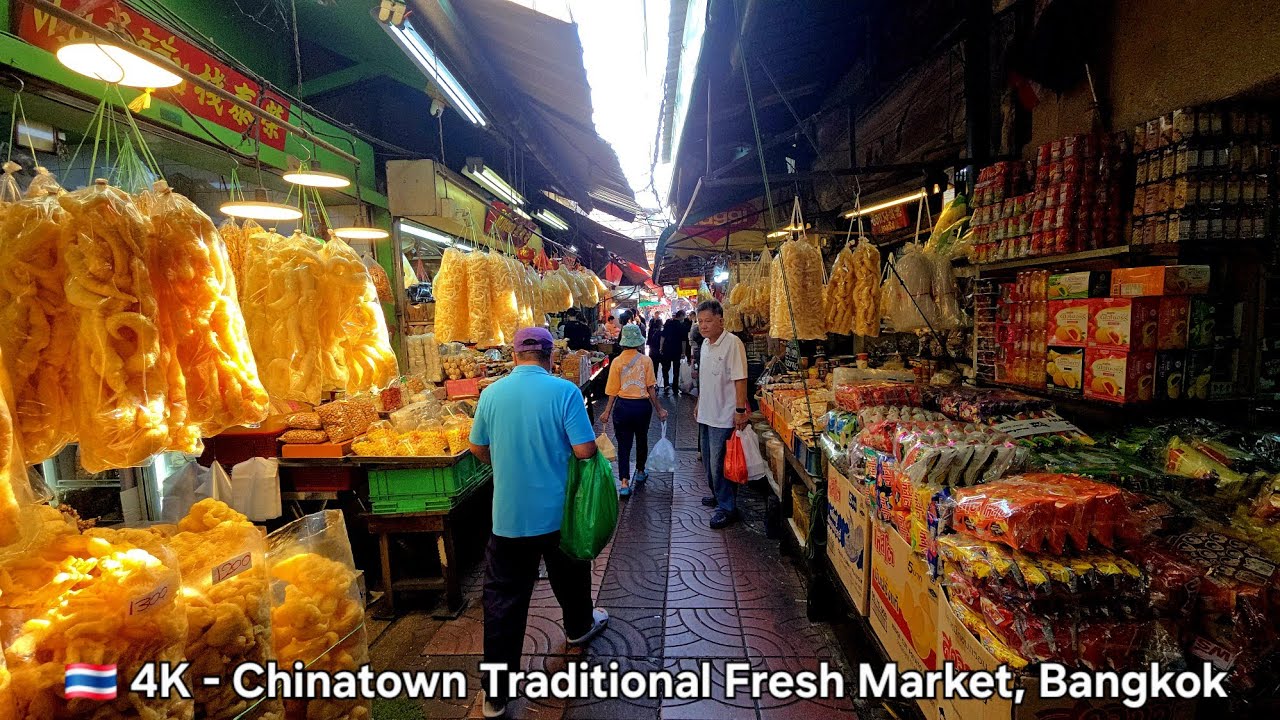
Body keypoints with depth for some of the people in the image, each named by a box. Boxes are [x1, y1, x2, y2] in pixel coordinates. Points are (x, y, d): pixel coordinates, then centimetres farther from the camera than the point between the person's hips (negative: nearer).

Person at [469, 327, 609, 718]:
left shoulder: (492, 393, -5)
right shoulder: (564, 391, -14)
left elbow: (478, 449, 7)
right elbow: (585, 450, -17)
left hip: (508, 515, 1)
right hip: (558, 511, 0)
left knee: (503, 599, 9)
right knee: (570, 572, 26)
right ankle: (579, 626, 51)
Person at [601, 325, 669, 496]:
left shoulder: (617, 362, -6)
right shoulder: (646, 360, -6)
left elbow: (613, 391, -5)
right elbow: (651, 387, -6)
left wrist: (607, 412, 2)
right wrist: (659, 409, 1)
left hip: (623, 406, -1)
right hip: (643, 405, 1)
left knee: (624, 445, 5)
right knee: (642, 439, 22)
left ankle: (625, 483, -2)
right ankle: (640, 472, 40)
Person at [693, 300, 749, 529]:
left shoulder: (732, 343, -18)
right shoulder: (705, 343, 9)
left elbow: (740, 380, -21)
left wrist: (740, 411, -23)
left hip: (724, 417, -9)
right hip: (706, 414, 9)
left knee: (720, 464, -2)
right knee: (709, 461, 20)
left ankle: (727, 508, 12)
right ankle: (717, 495, 38)